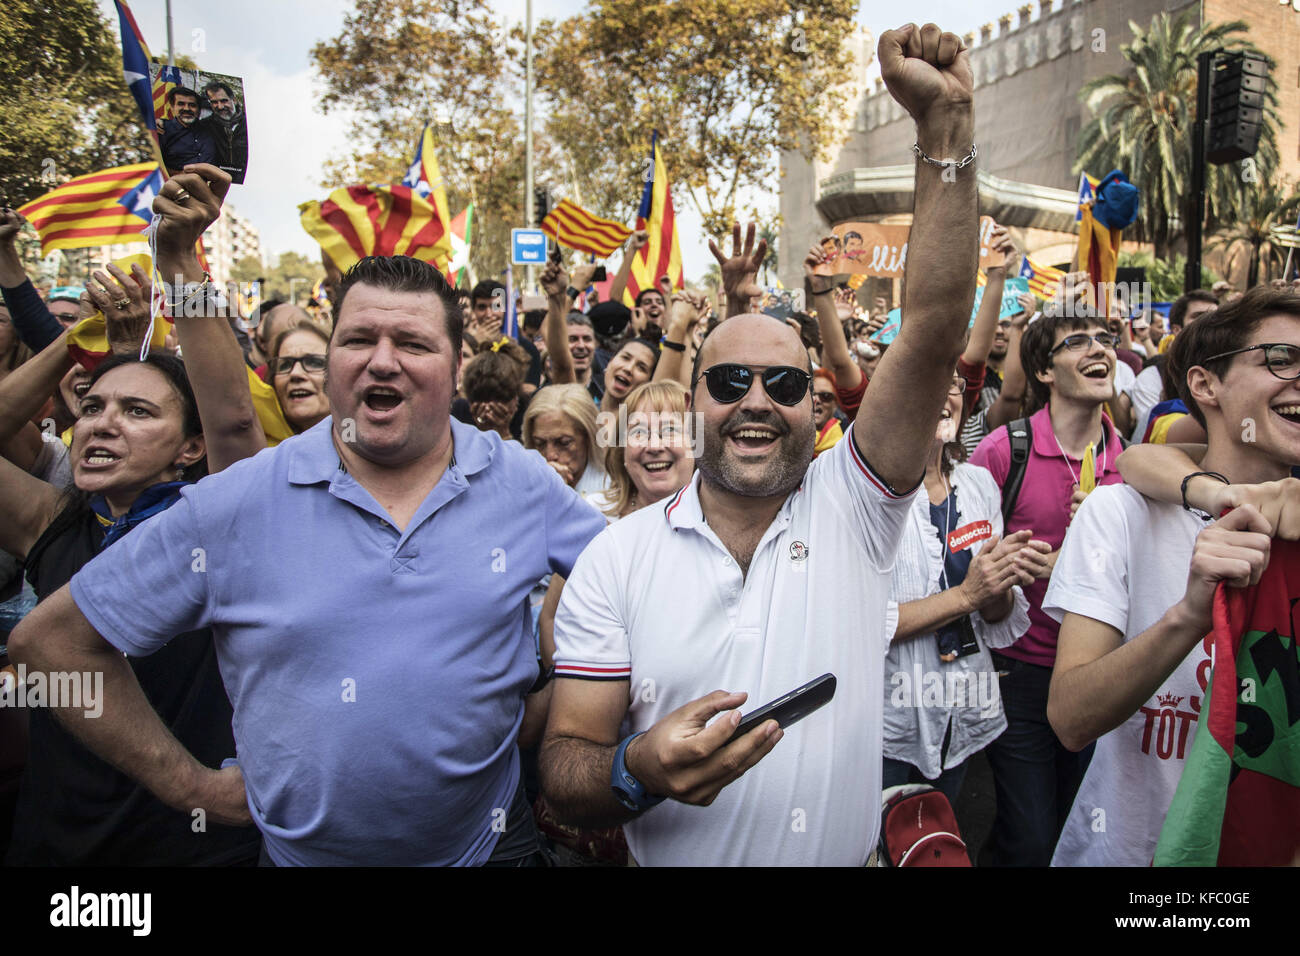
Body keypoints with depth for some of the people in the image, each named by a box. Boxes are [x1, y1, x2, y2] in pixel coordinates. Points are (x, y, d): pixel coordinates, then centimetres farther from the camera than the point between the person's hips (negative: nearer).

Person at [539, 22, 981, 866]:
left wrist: (945, 122, -29)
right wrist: (639, 773, -35)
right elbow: (566, 765, -13)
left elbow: (935, 336, -23)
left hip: (853, 853, 1)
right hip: (673, 858, -1)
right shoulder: (619, 556, -13)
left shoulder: (852, 507, -12)